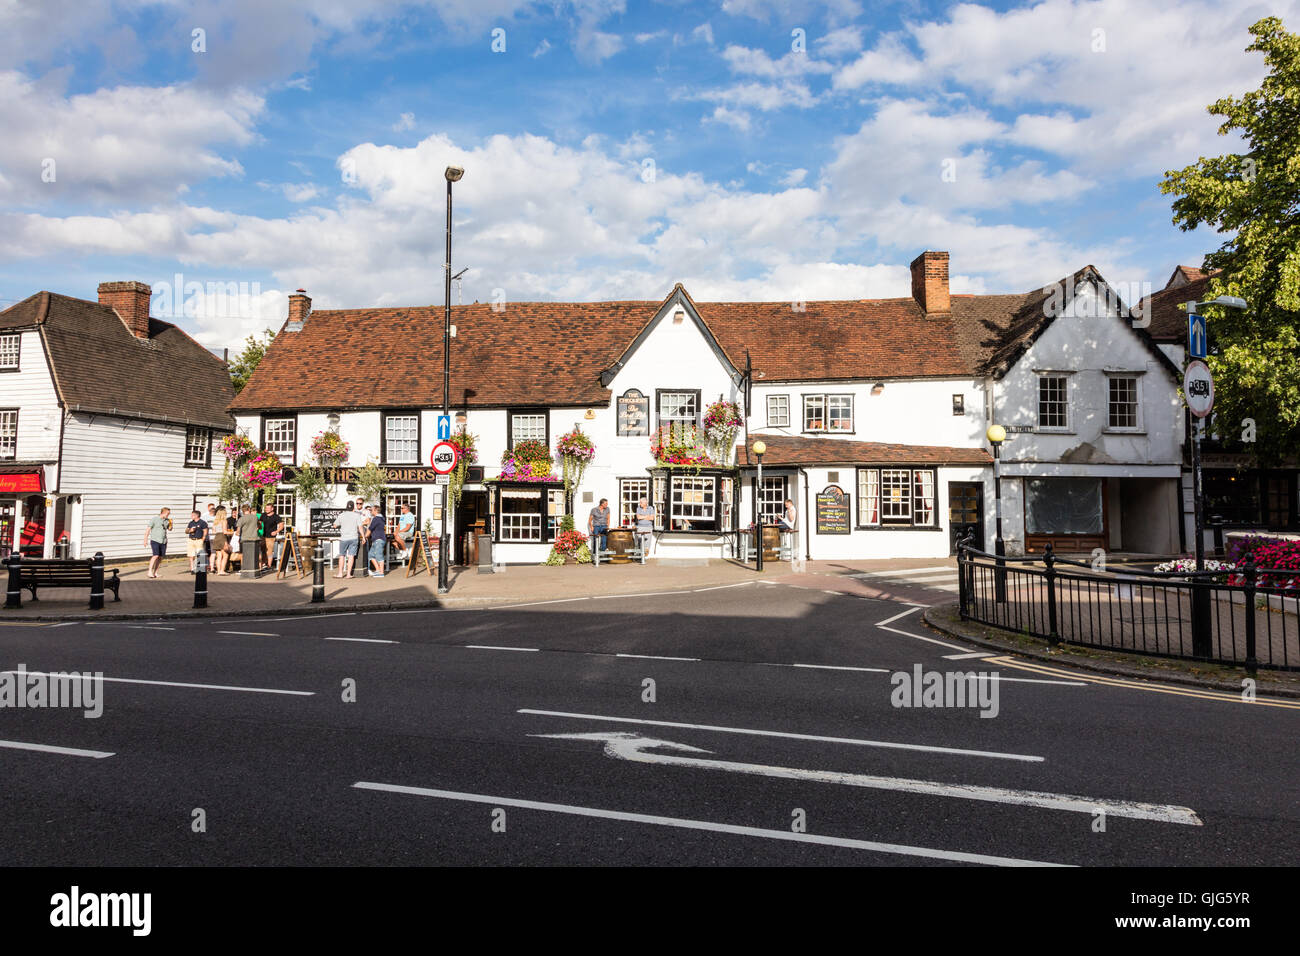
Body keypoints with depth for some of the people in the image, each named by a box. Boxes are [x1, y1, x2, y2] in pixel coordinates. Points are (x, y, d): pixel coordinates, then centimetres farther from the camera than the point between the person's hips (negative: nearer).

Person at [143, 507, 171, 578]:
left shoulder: (167, 520, 10)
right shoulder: (154, 519, -5)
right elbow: (148, 529, -5)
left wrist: (170, 523, -1)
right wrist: (145, 539, -10)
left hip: (163, 541, 6)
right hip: (155, 540, -6)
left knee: (160, 557, 4)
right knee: (155, 555, -18)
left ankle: (155, 572, 13)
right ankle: (150, 572, -14)